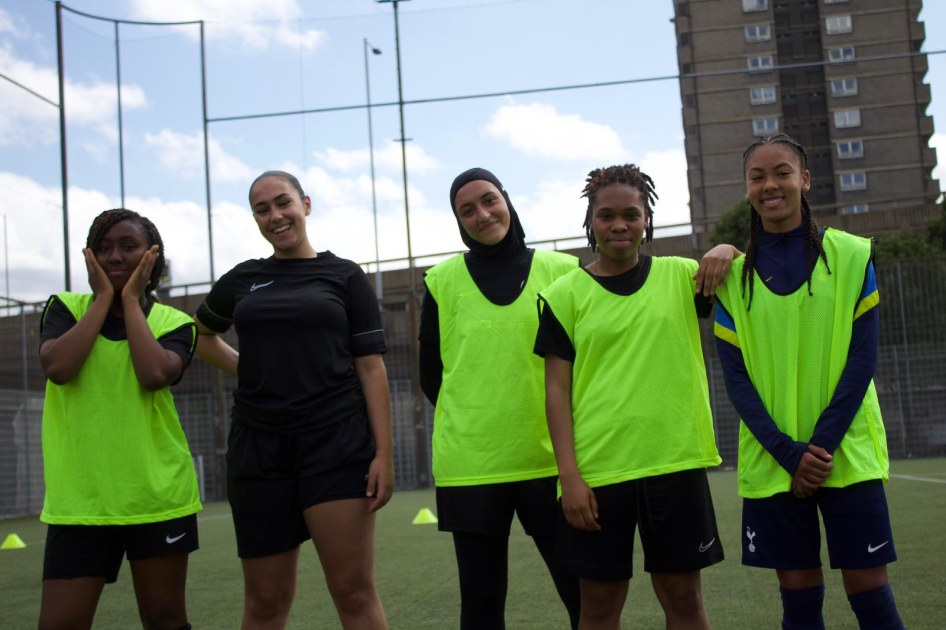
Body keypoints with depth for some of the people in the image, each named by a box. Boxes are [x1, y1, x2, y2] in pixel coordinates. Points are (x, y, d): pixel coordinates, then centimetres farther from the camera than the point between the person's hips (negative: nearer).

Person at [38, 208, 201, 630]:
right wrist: (103, 298, -6)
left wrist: (131, 300, -7)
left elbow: (155, 375, -18)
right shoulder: (66, 309, 6)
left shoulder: (173, 322, 3)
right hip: (78, 498, 0)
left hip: (158, 495, 0)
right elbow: (57, 367, -15)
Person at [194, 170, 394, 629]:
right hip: (258, 448, 3)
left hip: (337, 443, -3)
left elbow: (370, 367, 0)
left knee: (355, 592, -5)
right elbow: (201, 335, 30)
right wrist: (246, 368, 13)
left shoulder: (344, 276, 5)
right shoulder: (242, 280, 13)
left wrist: (383, 453, -8)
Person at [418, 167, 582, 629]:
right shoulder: (443, 281, 4)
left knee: (583, 591, 3)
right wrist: (472, 417, 7)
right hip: (470, 464, 0)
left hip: (552, 458, 0)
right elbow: (431, 374, 11)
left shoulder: (562, 271, 3)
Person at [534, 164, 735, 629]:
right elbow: (557, 390, 0)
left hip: (676, 463, 1)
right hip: (596, 470, -1)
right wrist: (568, 475, -8)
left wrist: (727, 250, -10)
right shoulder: (566, 294, 2)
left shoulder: (680, 275, 8)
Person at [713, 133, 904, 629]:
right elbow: (735, 376, 0)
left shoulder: (852, 255, 1)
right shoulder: (734, 275, 5)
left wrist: (823, 443, -12)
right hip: (771, 463, 2)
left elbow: (862, 358, -3)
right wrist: (789, 453, -11)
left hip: (847, 455, -1)